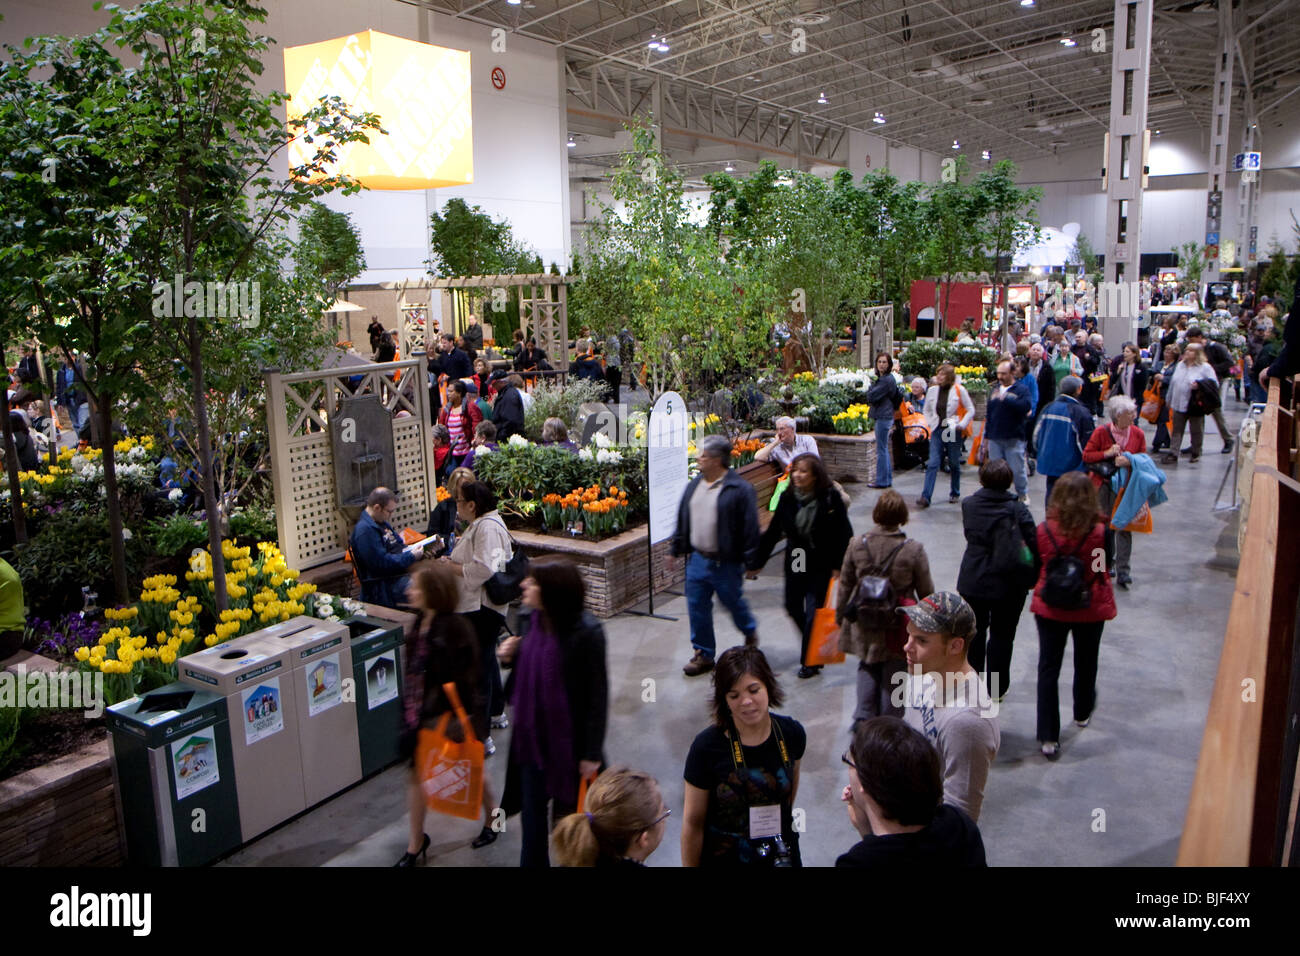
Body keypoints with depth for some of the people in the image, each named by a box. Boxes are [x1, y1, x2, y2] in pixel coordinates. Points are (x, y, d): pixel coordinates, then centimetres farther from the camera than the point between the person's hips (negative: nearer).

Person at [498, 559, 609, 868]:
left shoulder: (586, 632, -21)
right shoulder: (534, 619, -2)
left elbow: (598, 694, -17)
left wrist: (592, 753, -15)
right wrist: (511, 656, -9)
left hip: (569, 740, -5)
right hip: (532, 735, 6)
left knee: (568, 811, 14)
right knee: (532, 809, 16)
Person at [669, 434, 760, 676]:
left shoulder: (739, 489, -15)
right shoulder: (694, 485, 6)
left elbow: (750, 528, -14)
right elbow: (682, 519, 15)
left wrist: (751, 562, -14)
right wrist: (676, 549, 16)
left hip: (726, 563, -6)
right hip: (697, 559, 6)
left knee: (734, 603, 13)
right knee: (697, 608, 9)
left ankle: (750, 632, 44)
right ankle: (704, 654, 23)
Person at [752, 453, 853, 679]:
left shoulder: (831, 498, -13)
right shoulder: (787, 498, -2)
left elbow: (844, 534, -9)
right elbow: (772, 532, 4)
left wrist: (839, 566, -14)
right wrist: (757, 563, 5)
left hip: (822, 565, -4)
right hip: (795, 563, 5)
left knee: (814, 611, -2)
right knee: (793, 608, 12)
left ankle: (811, 661, 16)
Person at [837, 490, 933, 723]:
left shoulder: (857, 545, -9)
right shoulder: (913, 549, -15)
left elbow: (845, 585, 0)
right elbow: (925, 590, -5)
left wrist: (840, 615, 14)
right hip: (900, 626, -2)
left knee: (867, 668, 22)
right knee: (893, 675, 14)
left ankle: (863, 718, 14)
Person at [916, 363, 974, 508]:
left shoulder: (959, 390, -6)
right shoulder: (932, 390, 3)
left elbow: (971, 410, 0)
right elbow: (927, 410, 18)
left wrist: (962, 424, -9)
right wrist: (930, 423, 5)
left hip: (953, 431, -2)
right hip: (937, 431, 2)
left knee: (954, 464, 10)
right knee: (932, 464, -8)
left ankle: (955, 493, 29)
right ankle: (925, 497, -13)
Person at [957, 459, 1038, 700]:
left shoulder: (968, 505, -8)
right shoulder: (1017, 509, -17)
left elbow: (969, 535, 1)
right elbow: (1032, 545, -16)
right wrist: (1030, 579, -6)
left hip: (972, 582, 3)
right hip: (1008, 585, -3)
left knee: (975, 631, 19)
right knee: (1001, 635, 12)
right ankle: (995, 689, 22)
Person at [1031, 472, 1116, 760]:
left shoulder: (1044, 530, -16)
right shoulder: (1100, 532, -19)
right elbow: (1105, 568, -6)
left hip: (1050, 608, 0)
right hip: (1090, 609, 1)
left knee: (1048, 668, 7)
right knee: (1085, 663, 24)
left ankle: (1048, 737, 6)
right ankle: (1082, 712, 49)